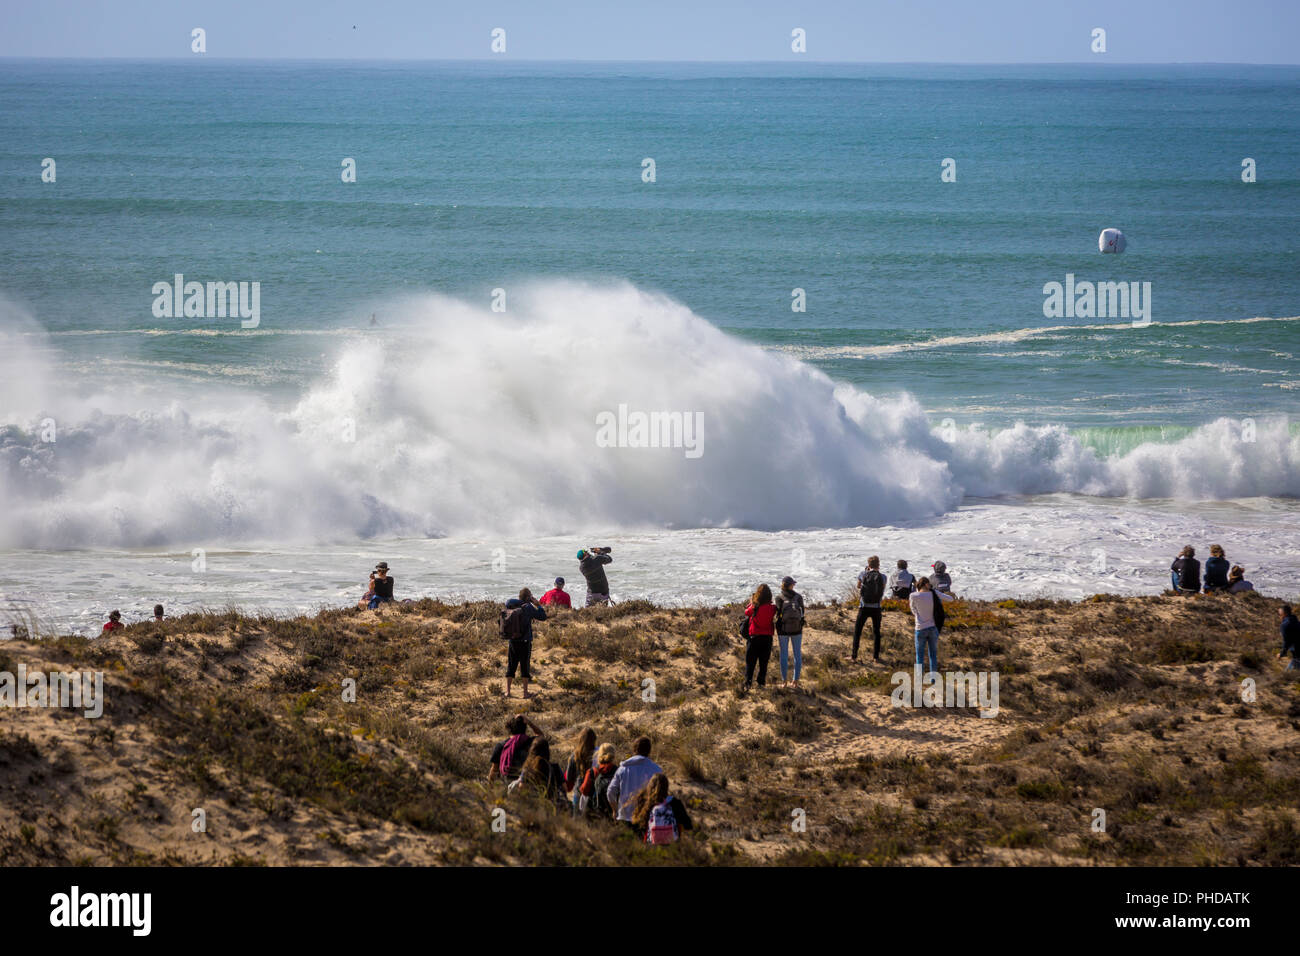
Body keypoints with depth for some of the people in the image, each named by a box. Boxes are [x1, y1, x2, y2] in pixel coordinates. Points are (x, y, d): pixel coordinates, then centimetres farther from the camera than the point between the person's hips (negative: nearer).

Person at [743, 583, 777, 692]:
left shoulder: (754, 607, -15)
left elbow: (746, 612, 3)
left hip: (754, 637, -2)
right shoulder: (772, 608, -9)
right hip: (767, 637, 2)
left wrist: (751, 602, 20)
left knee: (750, 661, 5)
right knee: (764, 662, 15)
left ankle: (748, 682, -3)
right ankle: (762, 682, 18)